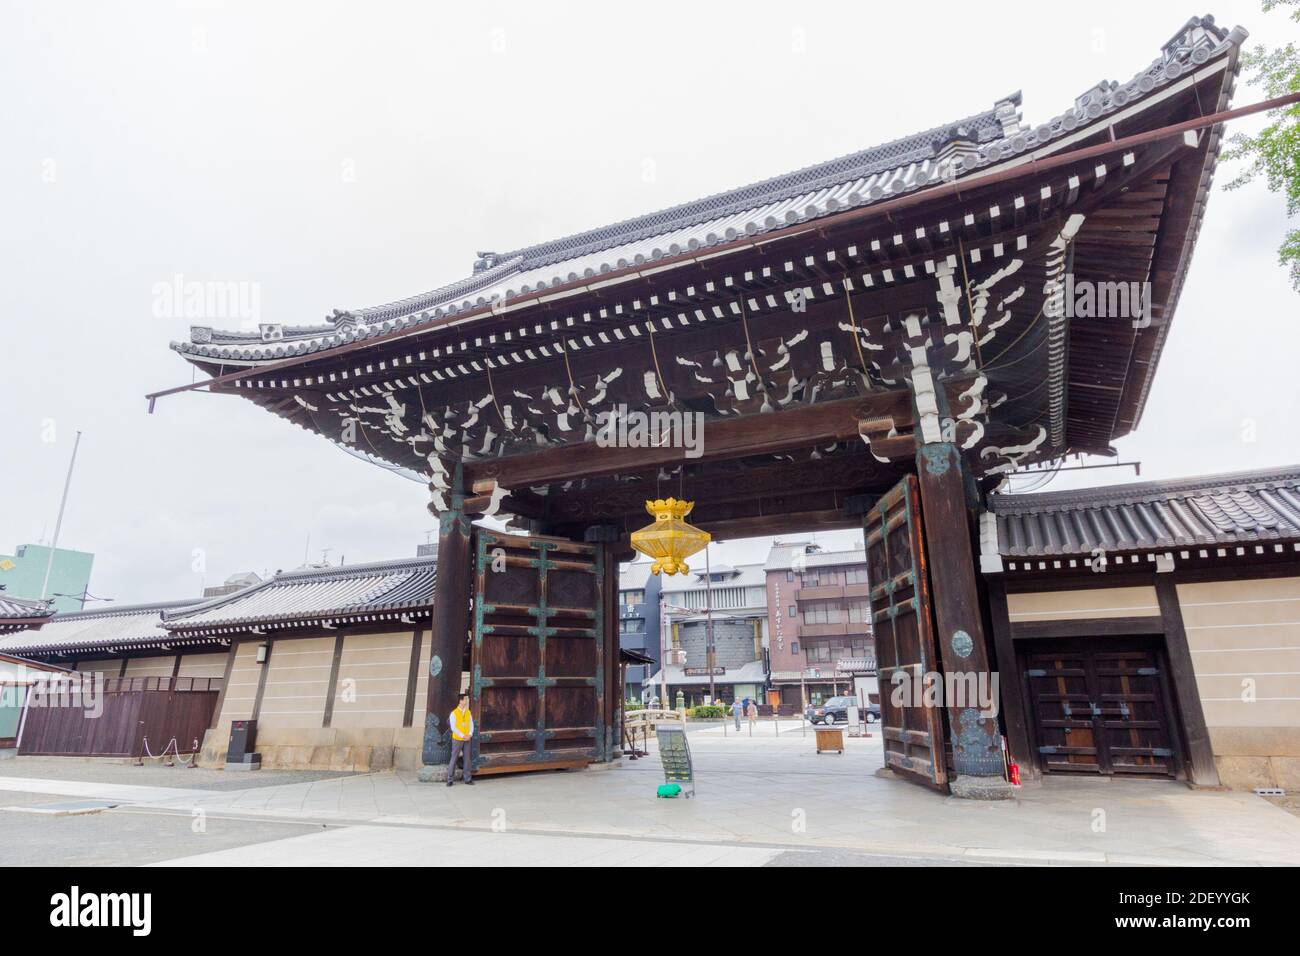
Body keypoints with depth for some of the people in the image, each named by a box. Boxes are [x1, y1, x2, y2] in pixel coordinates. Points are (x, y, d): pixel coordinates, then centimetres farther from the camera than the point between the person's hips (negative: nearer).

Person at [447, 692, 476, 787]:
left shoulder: (468, 712, 7)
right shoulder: (454, 713, -6)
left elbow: (471, 725, 8)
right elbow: (453, 727, -10)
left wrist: (470, 735, -8)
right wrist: (462, 736, -14)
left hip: (467, 739, 4)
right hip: (457, 739, -4)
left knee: (467, 759, 4)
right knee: (454, 759, 0)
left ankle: (468, 779, 12)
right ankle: (450, 779, 8)